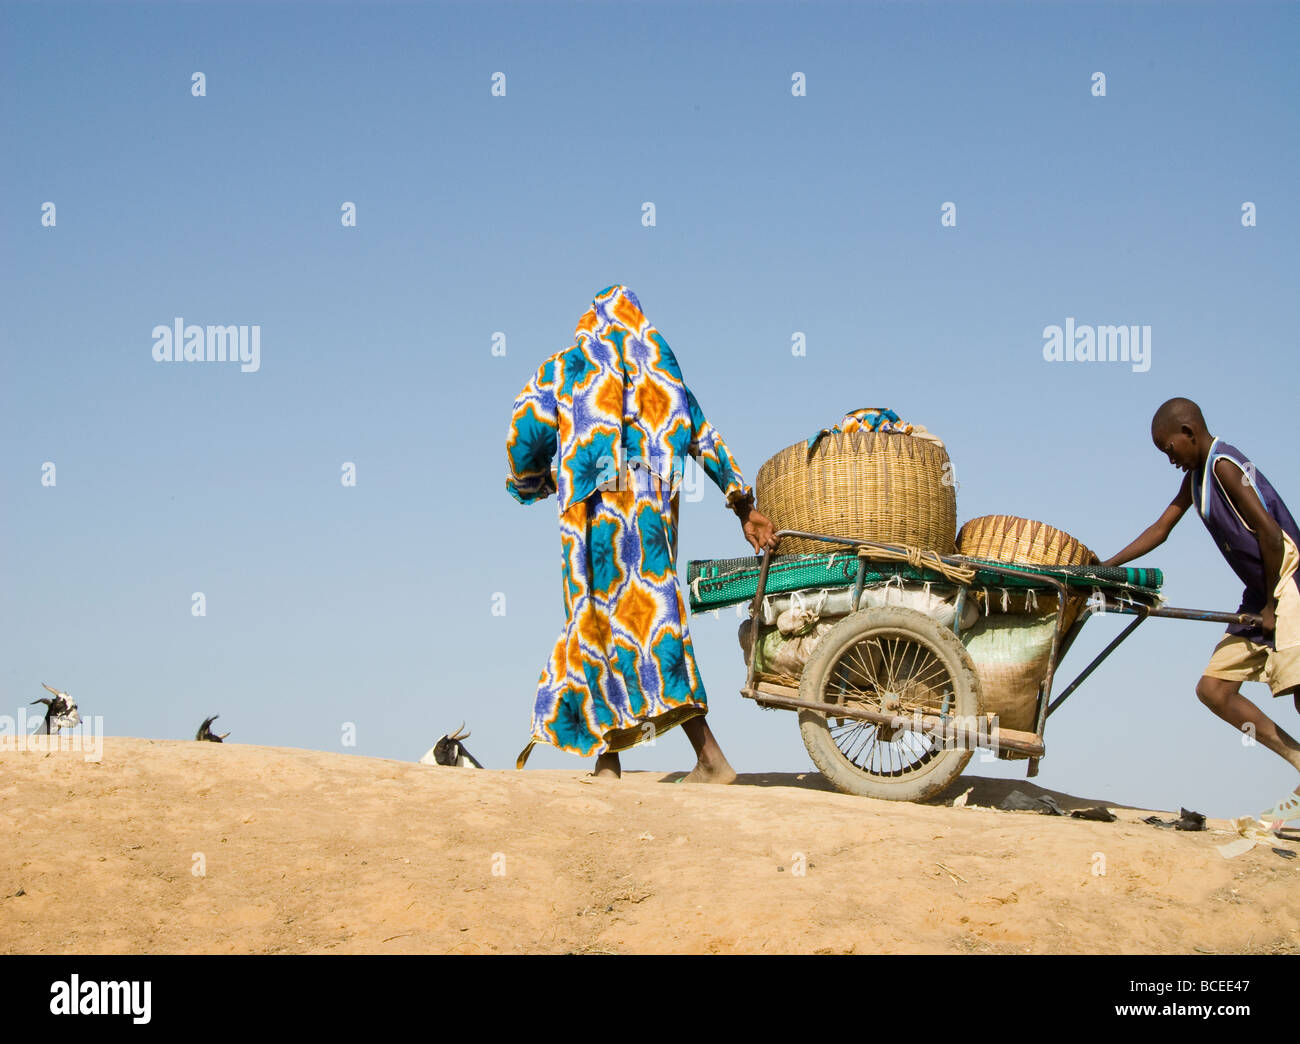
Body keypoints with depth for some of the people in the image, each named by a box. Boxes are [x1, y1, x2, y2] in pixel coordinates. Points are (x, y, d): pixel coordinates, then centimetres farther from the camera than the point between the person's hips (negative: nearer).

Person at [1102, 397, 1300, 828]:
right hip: (1260, 592, 10)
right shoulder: (1197, 474, 14)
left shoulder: (1224, 466, -16)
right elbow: (1160, 529, 21)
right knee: (1213, 689, 6)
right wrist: (1104, 567, 15)